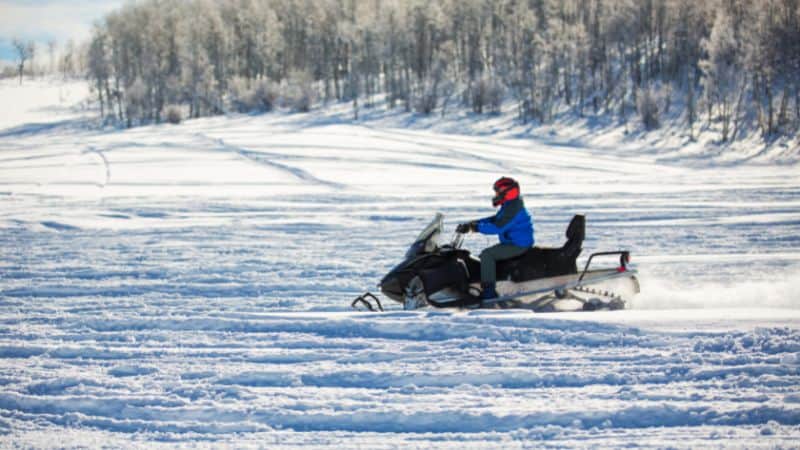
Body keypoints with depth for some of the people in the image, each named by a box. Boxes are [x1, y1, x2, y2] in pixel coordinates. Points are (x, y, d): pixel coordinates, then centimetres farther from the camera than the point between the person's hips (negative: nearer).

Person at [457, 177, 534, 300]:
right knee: (487, 254, 18)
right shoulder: (509, 206, 15)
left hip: (518, 245, -11)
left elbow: (497, 227, -28)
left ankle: (489, 291, -26)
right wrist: (472, 224, 10)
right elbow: (493, 220, 18)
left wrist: (478, 227, -21)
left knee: (487, 254, -21)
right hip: (514, 242, 11)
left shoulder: (513, 209, -20)